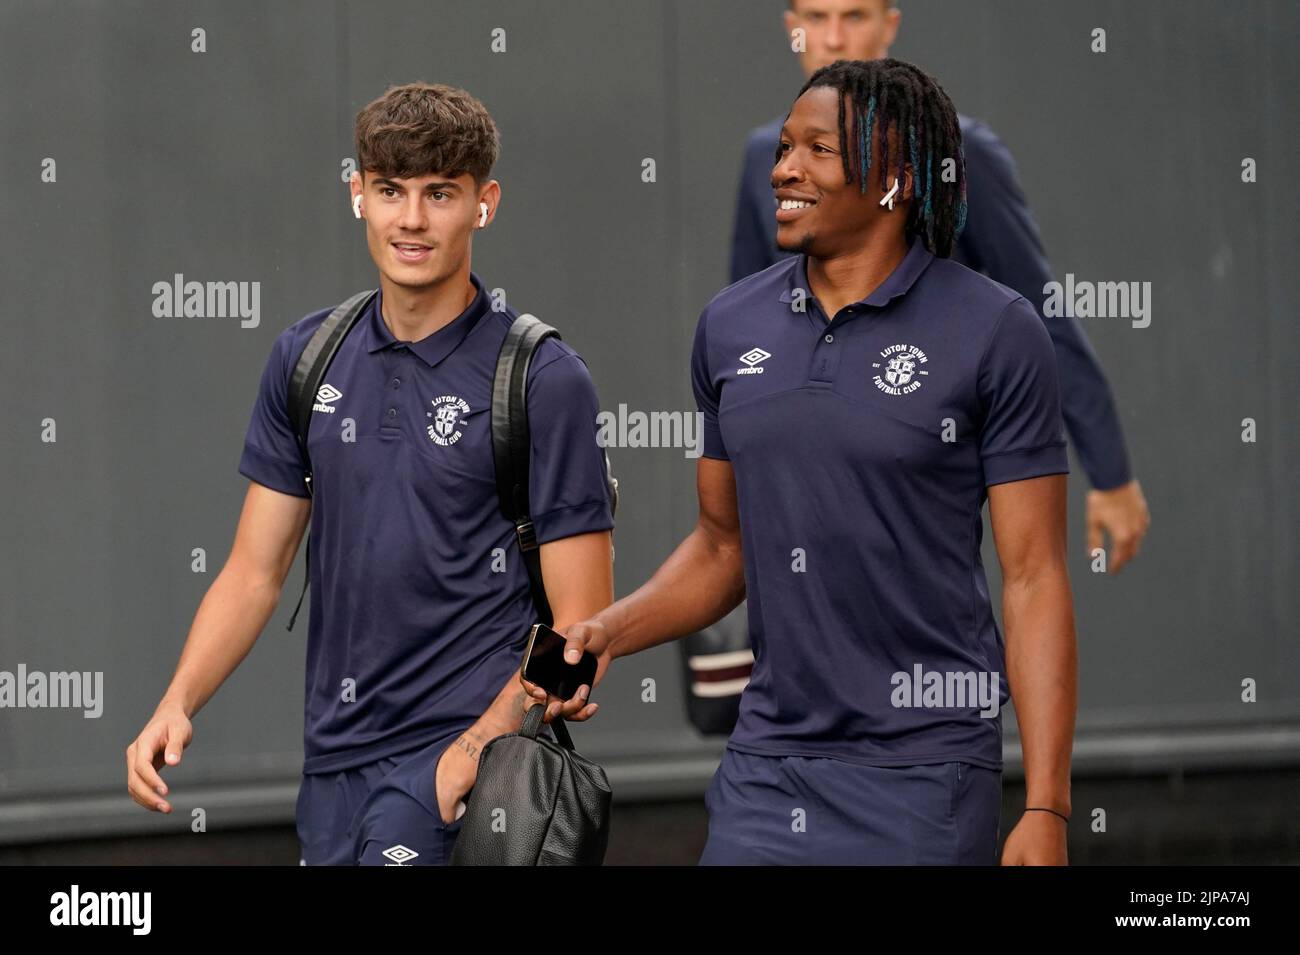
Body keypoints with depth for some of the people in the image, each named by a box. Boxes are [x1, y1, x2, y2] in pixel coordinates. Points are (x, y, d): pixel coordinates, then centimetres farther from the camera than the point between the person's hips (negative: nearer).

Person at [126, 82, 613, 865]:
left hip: (454, 752, -6)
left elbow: (580, 624, -8)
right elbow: (256, 571, 13)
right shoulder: (308, 358, 10)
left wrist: (475, 750, -19)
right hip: (334, 761, 6)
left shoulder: (545, 379, -7)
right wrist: (177, 705, -1)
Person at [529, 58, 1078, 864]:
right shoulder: (732, 327, 9)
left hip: (922, 769, -4)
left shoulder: (996, 334, -6)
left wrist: (1047, 809, -13)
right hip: (766, 761, 4)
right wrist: (608, 633, 1)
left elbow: (1035, 578, -8)